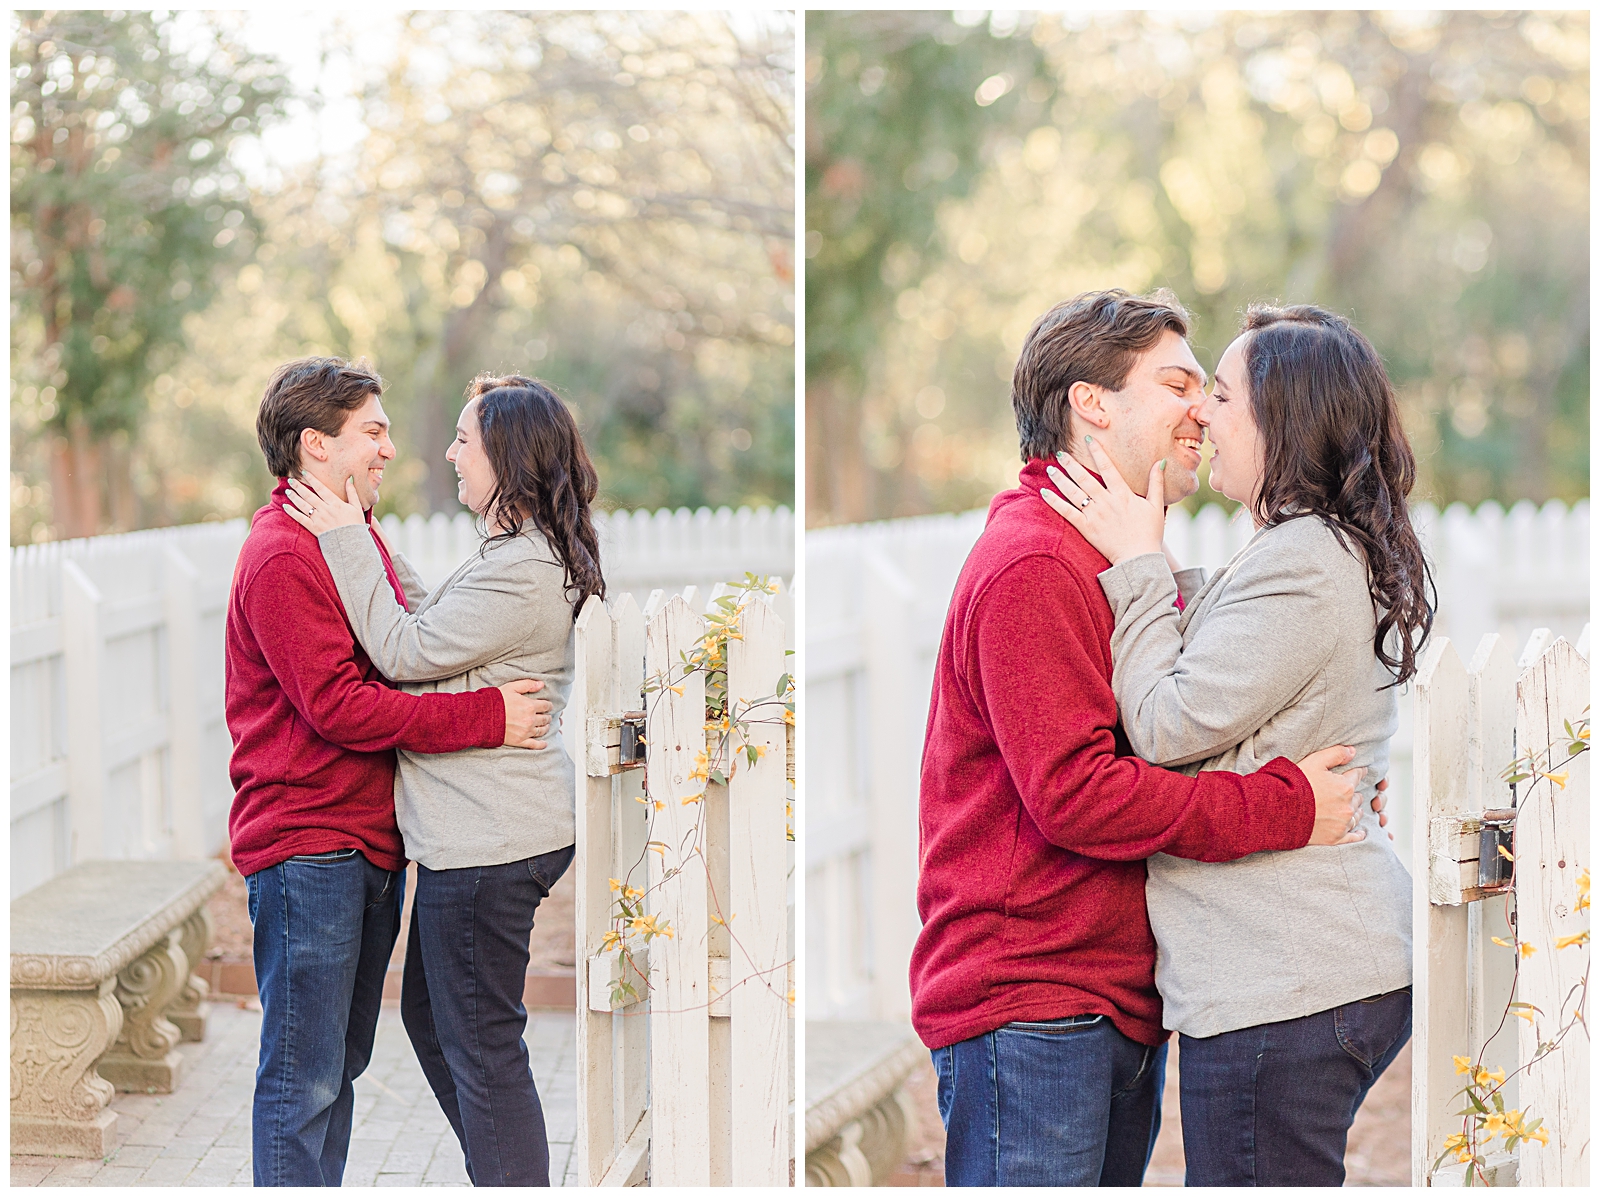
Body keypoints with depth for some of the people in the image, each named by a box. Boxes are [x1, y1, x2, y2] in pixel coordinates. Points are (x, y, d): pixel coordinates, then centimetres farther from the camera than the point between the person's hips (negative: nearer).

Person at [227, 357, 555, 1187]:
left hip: (371, 841, 10)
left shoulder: (357, 536, 17)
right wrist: (486, 717, -20)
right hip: (306, 848, -10)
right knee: (304, 1078, -5)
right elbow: (337, 707, -20)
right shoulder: (281, 554, -14)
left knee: (342, 1064, 15)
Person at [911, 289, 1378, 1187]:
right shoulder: (1033, 566, -14)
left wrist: (1322, 793, 6)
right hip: (1029, 1007, -10)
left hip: (1124, 1006, 10)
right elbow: (1073, 792, -21)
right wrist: (1286, 808, -18)